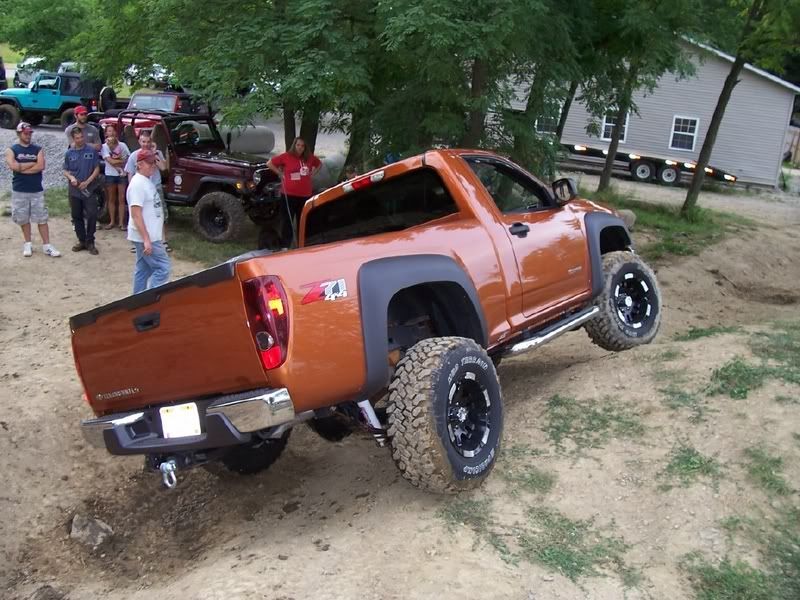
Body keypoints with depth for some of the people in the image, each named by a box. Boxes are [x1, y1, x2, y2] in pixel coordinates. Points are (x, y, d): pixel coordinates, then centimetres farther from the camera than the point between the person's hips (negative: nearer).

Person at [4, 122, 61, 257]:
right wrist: (32, 163, -9)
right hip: (19, 191, 0)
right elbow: (13, 166, -16)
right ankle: (28, 244, 20)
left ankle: (46, 245, 4)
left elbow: (41, 167, -11)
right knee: (23, 219, 8)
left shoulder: (38, 149, 5)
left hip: (37, 190, 0)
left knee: (42, 219, 1)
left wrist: (22, 168, -13)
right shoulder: (11, 150, 2)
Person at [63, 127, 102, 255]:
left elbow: (97, 169, -2)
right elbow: (65, 171, 10)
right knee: (77, 217, 9)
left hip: (89, 190, -3)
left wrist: (87, 182, -13)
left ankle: (90, 242, 2)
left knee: (92, 215, -10)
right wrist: (71, 177, -12)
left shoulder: (91, 151, -3)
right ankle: (82, 241, 22)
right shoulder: (69, 153, 5)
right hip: (74, 191, 3)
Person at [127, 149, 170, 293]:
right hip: (145, 237, -10)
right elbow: (136, 214, -24)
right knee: (163, 268, -9)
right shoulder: (137, 184, -19)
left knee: (143, 269, 15)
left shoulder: (147, 181, 12)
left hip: (149, 235, 10)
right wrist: (146, 239, -27)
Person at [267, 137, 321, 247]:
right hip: (289, 194, -4)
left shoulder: (309, 157, 5)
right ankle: (285, 245, 4)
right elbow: (269, 163, 0)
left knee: (302, 220, 11)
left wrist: (313, 173, 11)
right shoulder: (286, 156, -6)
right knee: (288, 220, 0)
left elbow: (319, 164, 25)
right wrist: (280, 173, -3)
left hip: (305, 194, 4)